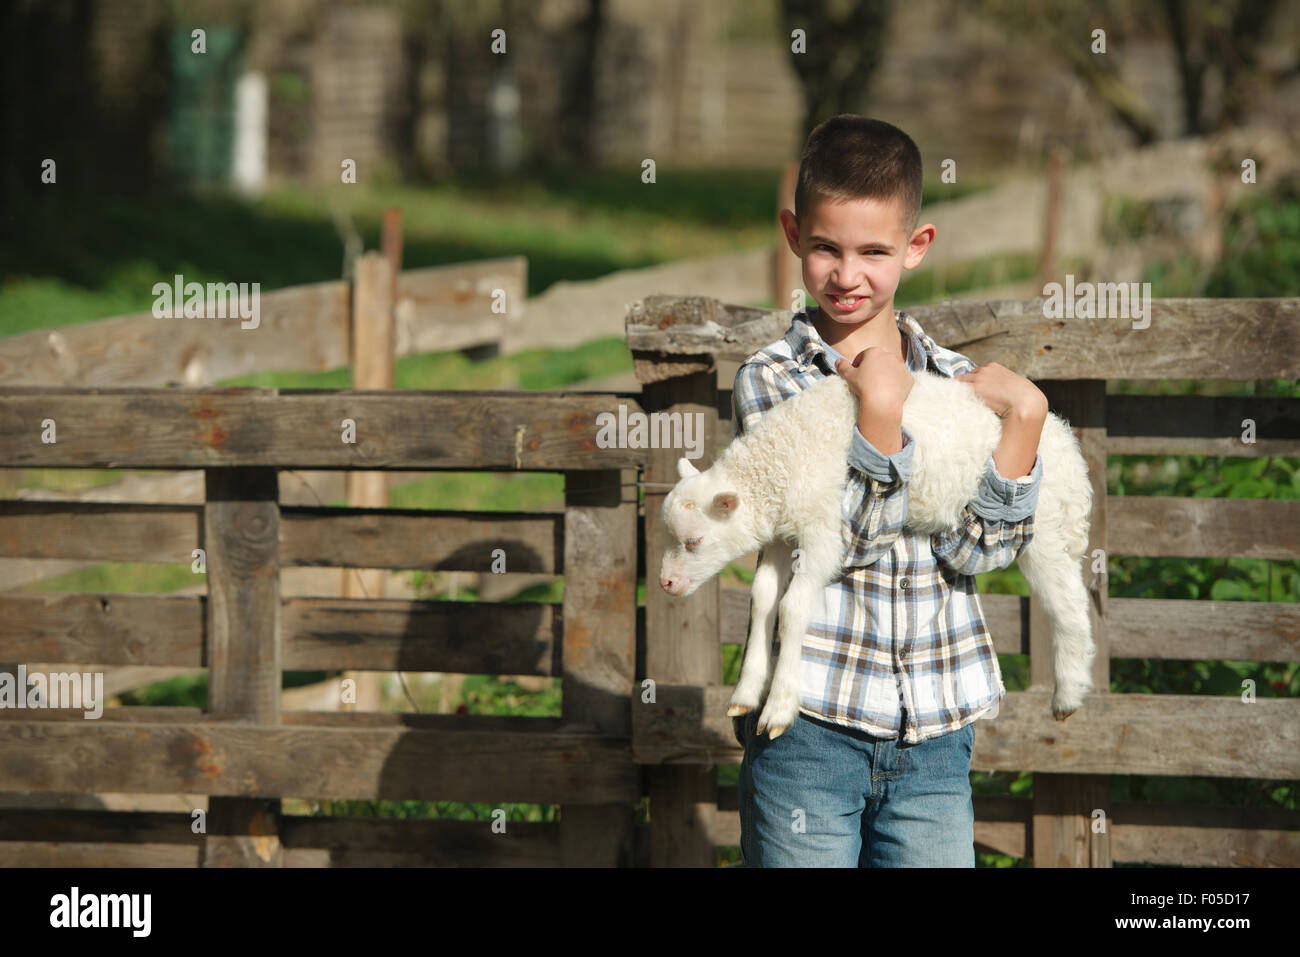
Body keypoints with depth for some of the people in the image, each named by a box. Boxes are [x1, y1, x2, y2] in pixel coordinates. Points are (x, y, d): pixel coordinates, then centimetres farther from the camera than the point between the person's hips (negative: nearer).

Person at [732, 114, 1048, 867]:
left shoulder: (957, 381, 6)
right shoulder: (772, 379, -2)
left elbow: (979, 550, -3)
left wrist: (1025, 416, -10)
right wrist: (879, 413, -21)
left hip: (935, 732, 3)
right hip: (811, 722, -3)